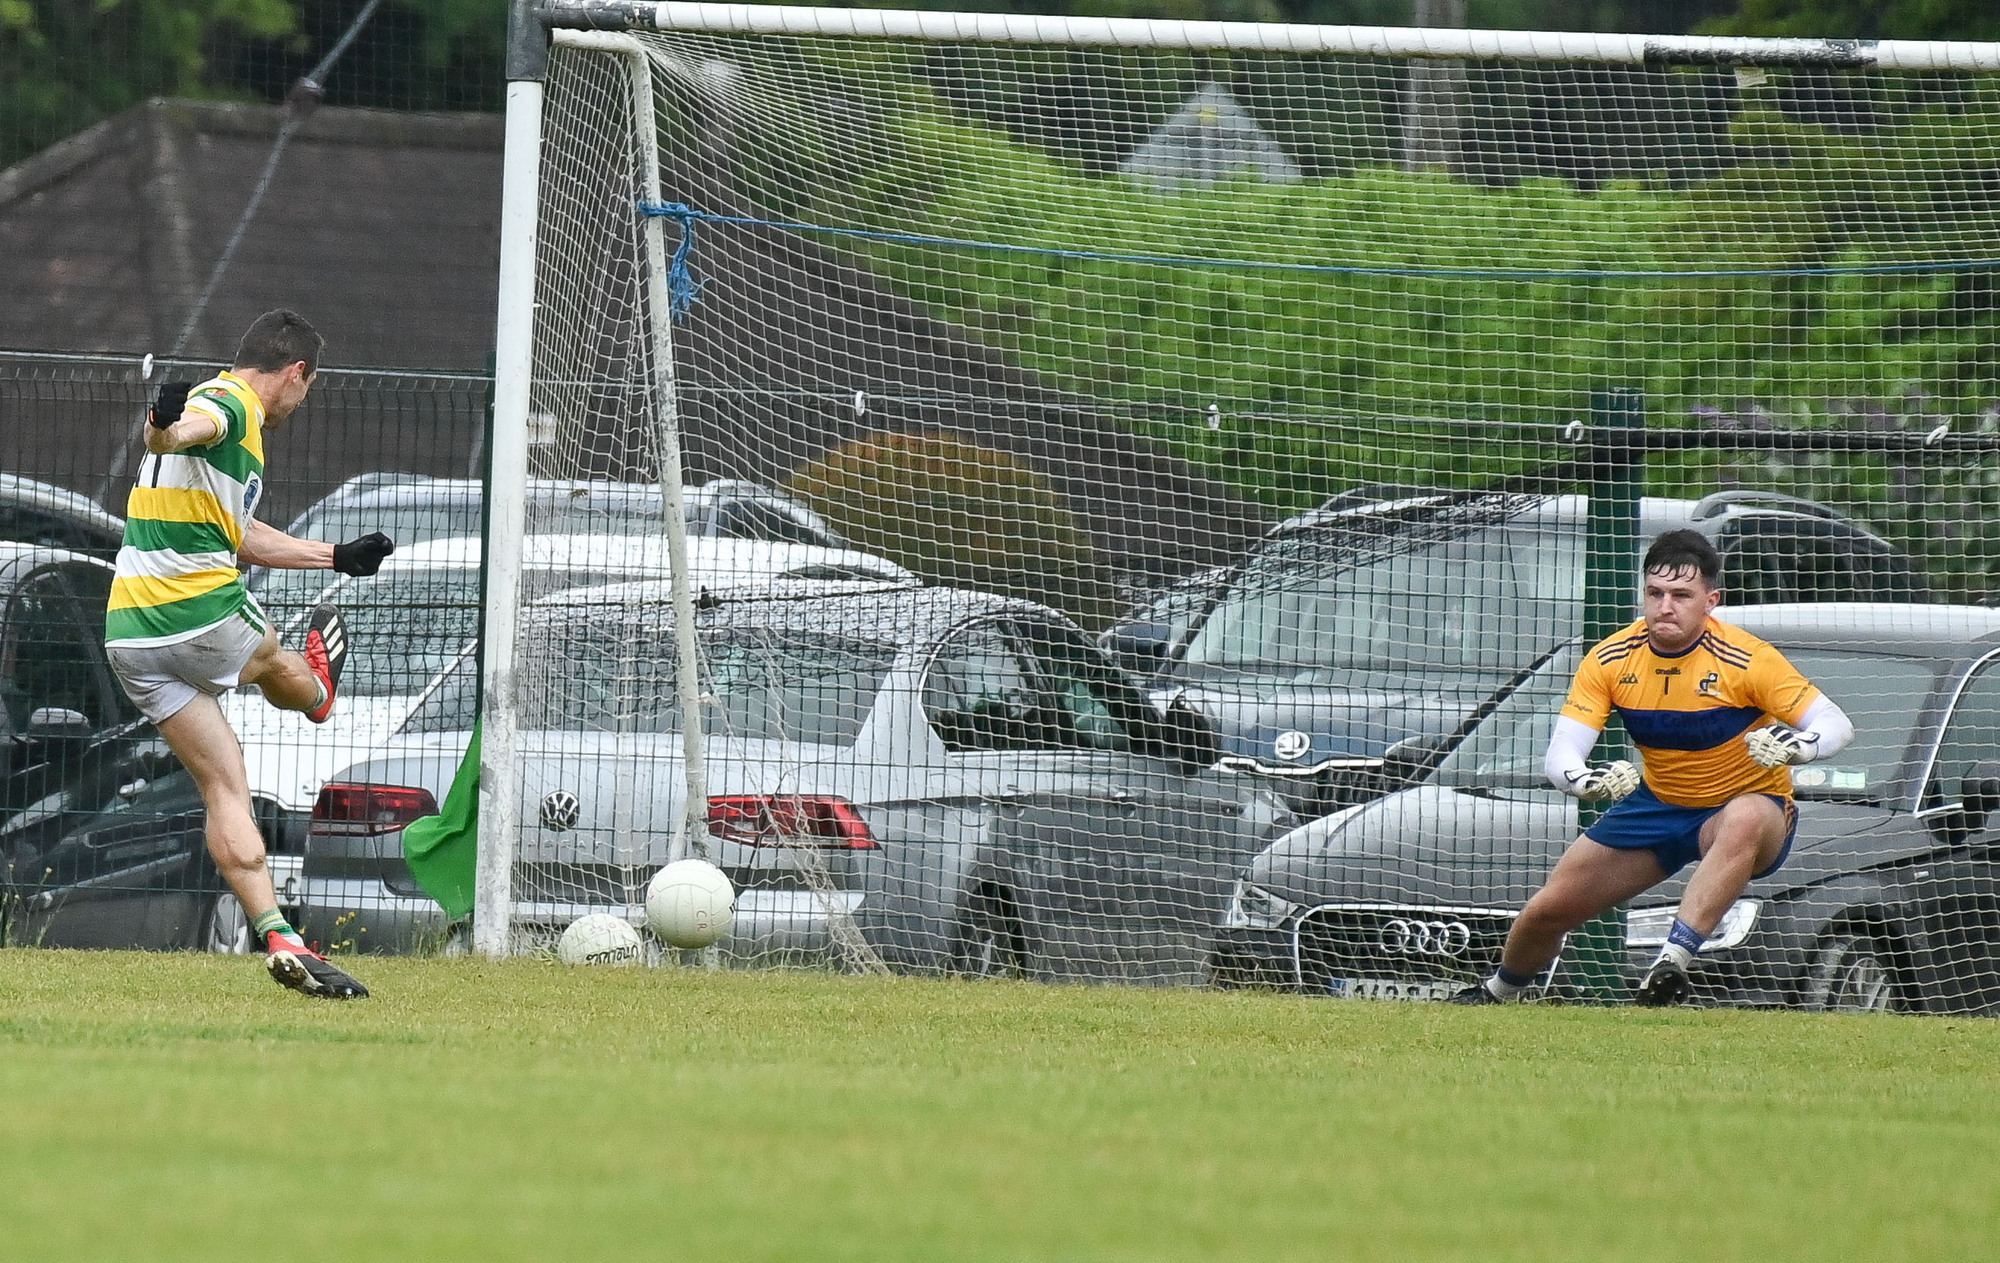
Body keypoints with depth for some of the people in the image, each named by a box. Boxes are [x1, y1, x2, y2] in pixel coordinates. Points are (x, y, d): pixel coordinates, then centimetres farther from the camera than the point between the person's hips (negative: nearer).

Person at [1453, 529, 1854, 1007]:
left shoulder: (1745, 659, -23)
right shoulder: (1610, 659, -12)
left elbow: (1837, 724, -23)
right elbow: (1560, 755, -16)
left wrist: (1800, 746, -47)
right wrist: (1584, 780, -41)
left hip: (1748, 804, -4)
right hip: (1658, 805, 4)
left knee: (1743, 821, -42)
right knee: (1548, 910, 2)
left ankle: (1673, 963, -46)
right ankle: (1498, 991, 36)